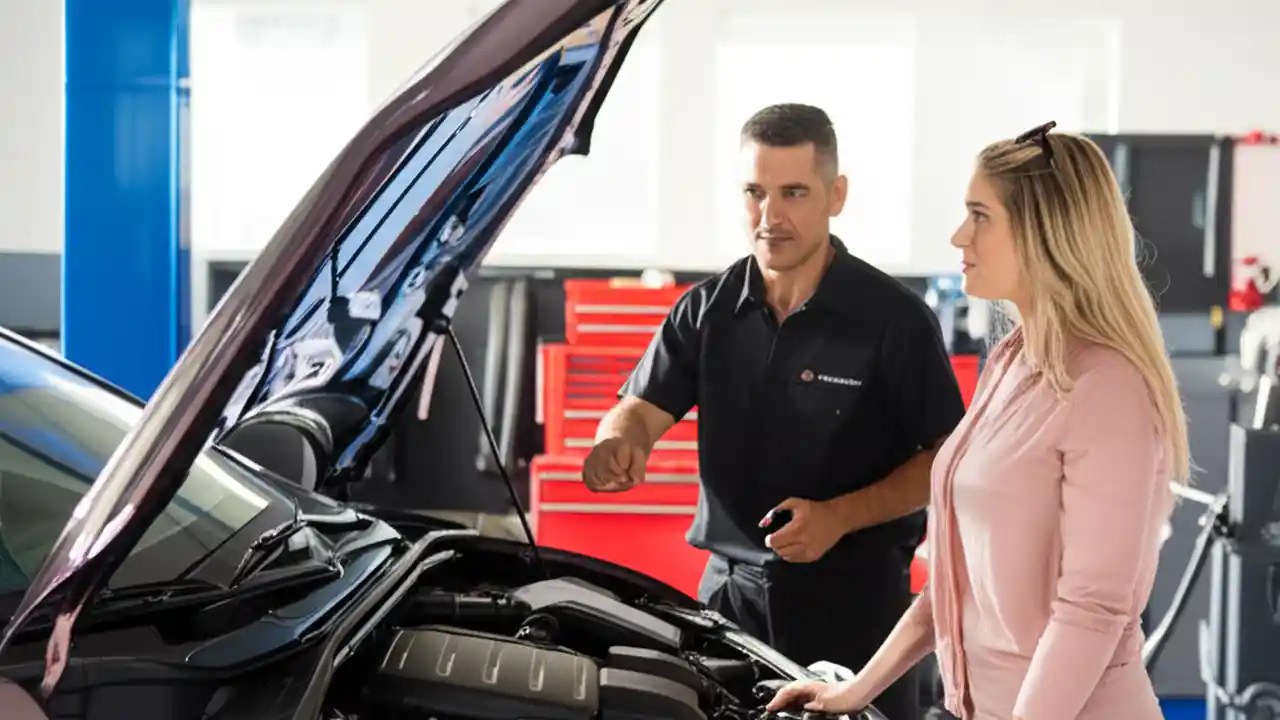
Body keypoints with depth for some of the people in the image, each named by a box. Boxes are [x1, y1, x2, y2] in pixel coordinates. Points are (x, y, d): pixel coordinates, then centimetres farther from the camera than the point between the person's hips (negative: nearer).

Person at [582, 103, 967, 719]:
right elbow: (639, 408, -5)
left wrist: (841, 516, -20)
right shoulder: (707, 311, 3)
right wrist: (617, 443, -29)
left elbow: (948, 458, -6)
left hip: (854, 596, -3)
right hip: (731, 591, 4)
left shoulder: (894, 318, -9)